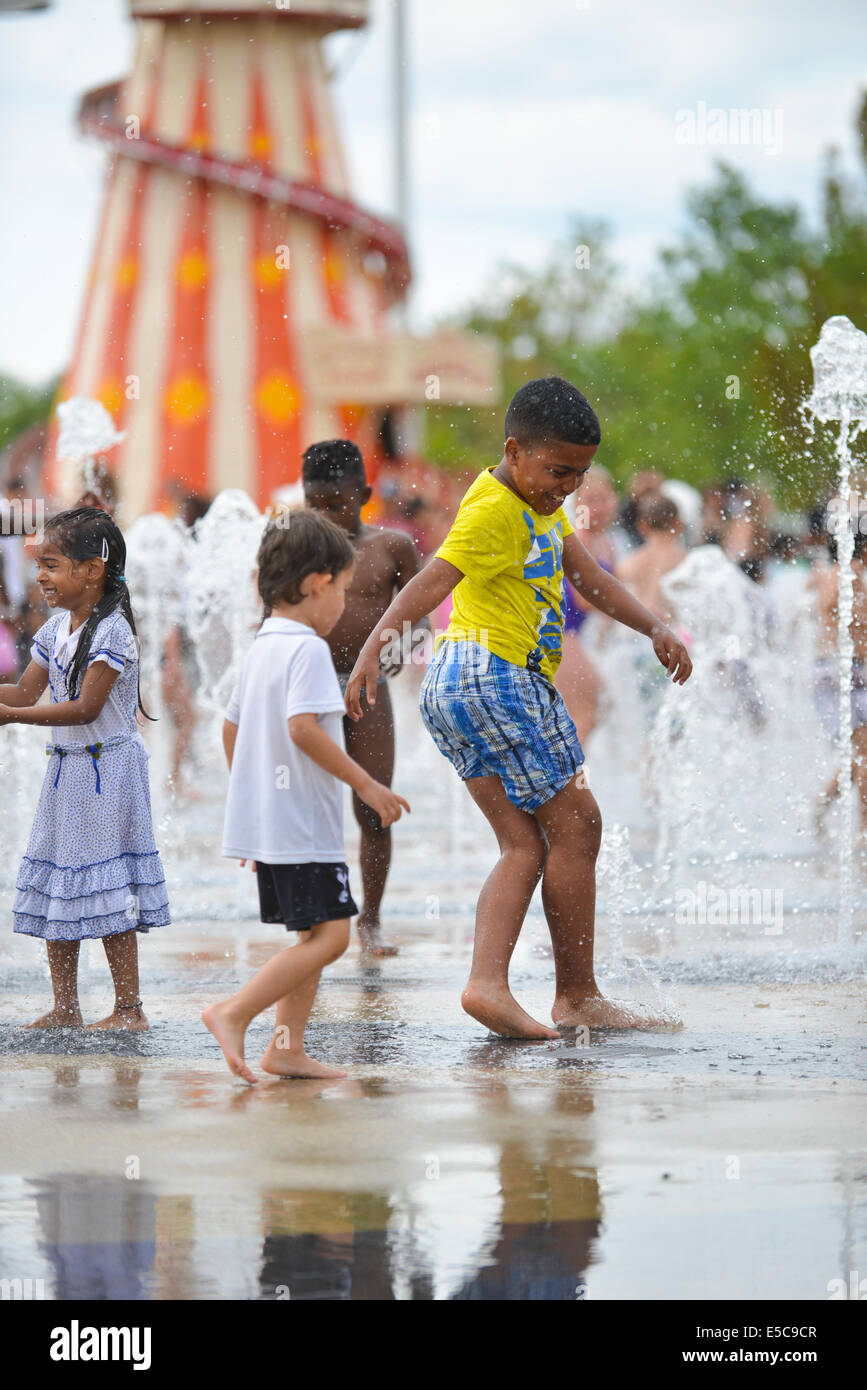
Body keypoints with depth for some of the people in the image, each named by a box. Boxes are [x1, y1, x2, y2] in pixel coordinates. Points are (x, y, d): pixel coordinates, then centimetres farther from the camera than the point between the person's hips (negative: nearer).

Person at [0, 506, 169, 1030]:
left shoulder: (111, 632, -17)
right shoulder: (56, 628, 9)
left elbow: (85, 707, -24)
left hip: (107, 769, -9)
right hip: (67, 766, 9)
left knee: (109, 890, -5)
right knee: (58, 883, 10)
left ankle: (129, 1008, 2)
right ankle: (66, 1007, 17)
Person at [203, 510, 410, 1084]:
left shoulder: (260, 648, 15)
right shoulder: (307, 649, -14)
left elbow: (231, 728, 22)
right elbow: (303, 728, -26)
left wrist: (253, 798, 30)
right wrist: (367, 784, -21)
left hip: (265, 821, 10)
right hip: (303, 826, -10)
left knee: (315, 934, 14)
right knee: (329, 934, -11)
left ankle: (287, 1047, 11)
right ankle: (234, 1013, -17)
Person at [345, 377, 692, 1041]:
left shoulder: (542, 502, 17)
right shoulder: (495, 510, -14)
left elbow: (592, 579, 18)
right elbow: (431, 581, -27)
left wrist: (655, 627, 3)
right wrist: (376, 643, -40)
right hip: (495, 676, -10)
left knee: (526, 846, 3)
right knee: (575, 827, -3)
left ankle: (488, 981, -13)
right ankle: (579, 997, 2)